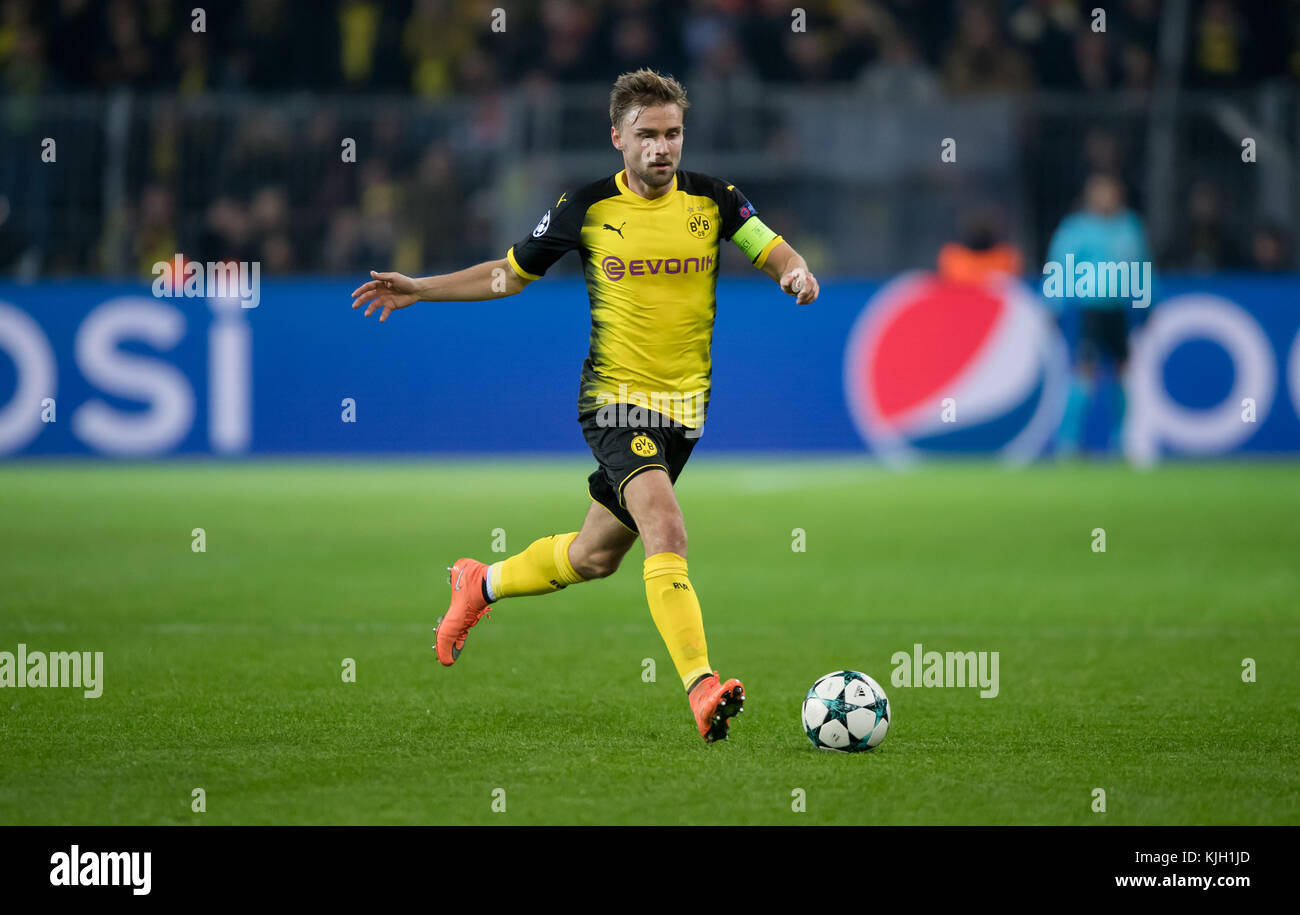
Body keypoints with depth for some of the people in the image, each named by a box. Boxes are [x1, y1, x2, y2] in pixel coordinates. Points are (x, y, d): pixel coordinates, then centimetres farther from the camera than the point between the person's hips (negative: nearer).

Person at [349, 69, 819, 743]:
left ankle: (481, 585, 43)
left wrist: (797, 273, -26)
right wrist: (418, 289, 4)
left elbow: (776, 254, -2)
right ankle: (701, 690, -33)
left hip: (685, 405, 4)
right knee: (666, 531, -26)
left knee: (596, 555, 15)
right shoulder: (586, 208, -1)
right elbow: (510, 274, 11)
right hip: (616, 400, -4)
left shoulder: (711, 200, 2)